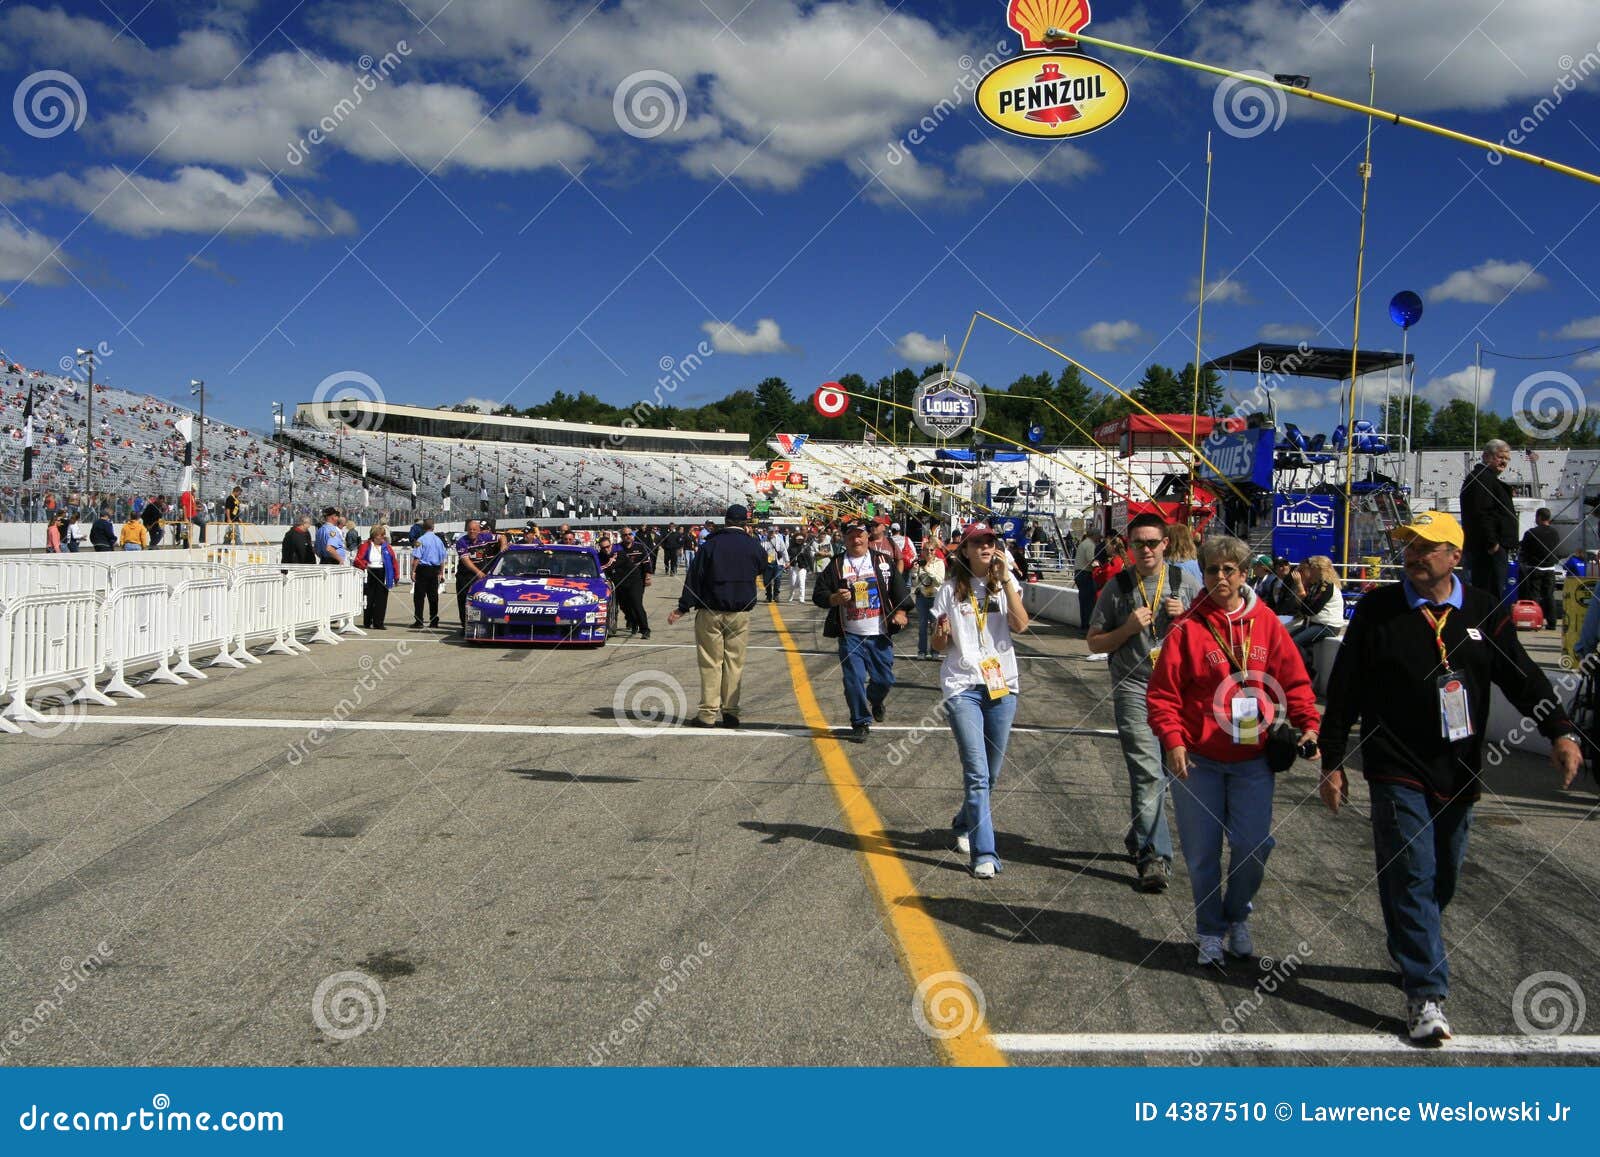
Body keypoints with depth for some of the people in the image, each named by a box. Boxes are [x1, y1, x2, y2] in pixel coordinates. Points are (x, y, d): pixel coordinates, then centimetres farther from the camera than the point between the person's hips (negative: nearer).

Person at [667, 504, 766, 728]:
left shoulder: (710, 545, -4)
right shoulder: (752, 546, 1)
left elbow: (694, 577, -5)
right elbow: (763, 565, 22)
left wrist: (683, 608, -1)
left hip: (710, 613, -1)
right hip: (741, 614, 1)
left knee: (710, 662, 2)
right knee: (735, 662, 6)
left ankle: (708, 712, -1)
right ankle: (730, 711, 6)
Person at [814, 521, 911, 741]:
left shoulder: (883, 561, 7)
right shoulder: (836, 565, 4)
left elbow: (899, 588, 8)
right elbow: (818, 595, 3)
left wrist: (900, 611, -5)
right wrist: (835, 598, -16)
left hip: (879, 634, 1)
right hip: (850, 636, -1)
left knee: (885, 679, 5)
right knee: (854, 680, -3)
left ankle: (875, 701, 38)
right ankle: (861, 722, 11)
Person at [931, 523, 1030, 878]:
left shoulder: (1006, 583, 6)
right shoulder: (950, 590, 2)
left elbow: (1020, 625, -12)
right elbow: (939, 646, 6)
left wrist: (1005, 579, -14)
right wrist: (942, 633, -16)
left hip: (1002, 685, 3)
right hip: (962, 687, -3)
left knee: (991, 772, 12)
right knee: (977, 772, -12)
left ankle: (965, 825, 37)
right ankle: (985, 854, -10)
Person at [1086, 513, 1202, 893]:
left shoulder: (1185, 581, 6)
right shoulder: (1117, 588, 2)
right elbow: (1095, 642, 5)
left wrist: (1186, 616, -7)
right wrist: (1130, 627, -12)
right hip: (1134, 690, -3)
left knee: (1168, 767, 13)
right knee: (1148, 772, -12)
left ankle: (1139, 838, 32)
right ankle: (1154, 855, -9)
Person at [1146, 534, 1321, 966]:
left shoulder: (1265, 623, 1)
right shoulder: (1188, 628, -7)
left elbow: (1293, 680, 5)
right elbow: (1163, 692, -7)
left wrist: (1308, 723, -9)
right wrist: (1173, 741, -16)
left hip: (1252, 759, 1)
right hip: (1197, 759, -1)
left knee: (1253, 845, -2)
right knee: (1202, 853, 6)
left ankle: (1237, 916, 27)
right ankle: (1211, 931, 26)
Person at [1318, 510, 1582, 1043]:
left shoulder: (1485, 613, 5)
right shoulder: (1377, 610, -3)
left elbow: (1522, 676, 0)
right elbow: (1344, 689, -1)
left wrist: (1560, 731, -18)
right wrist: (1333, 763, -3)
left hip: (1459, 774, 4)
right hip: (1397, 773, -4)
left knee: (1442, 880, 15)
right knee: (1412, 880, -8)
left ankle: (1410, 955, 38)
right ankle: (1426, 996, -4)